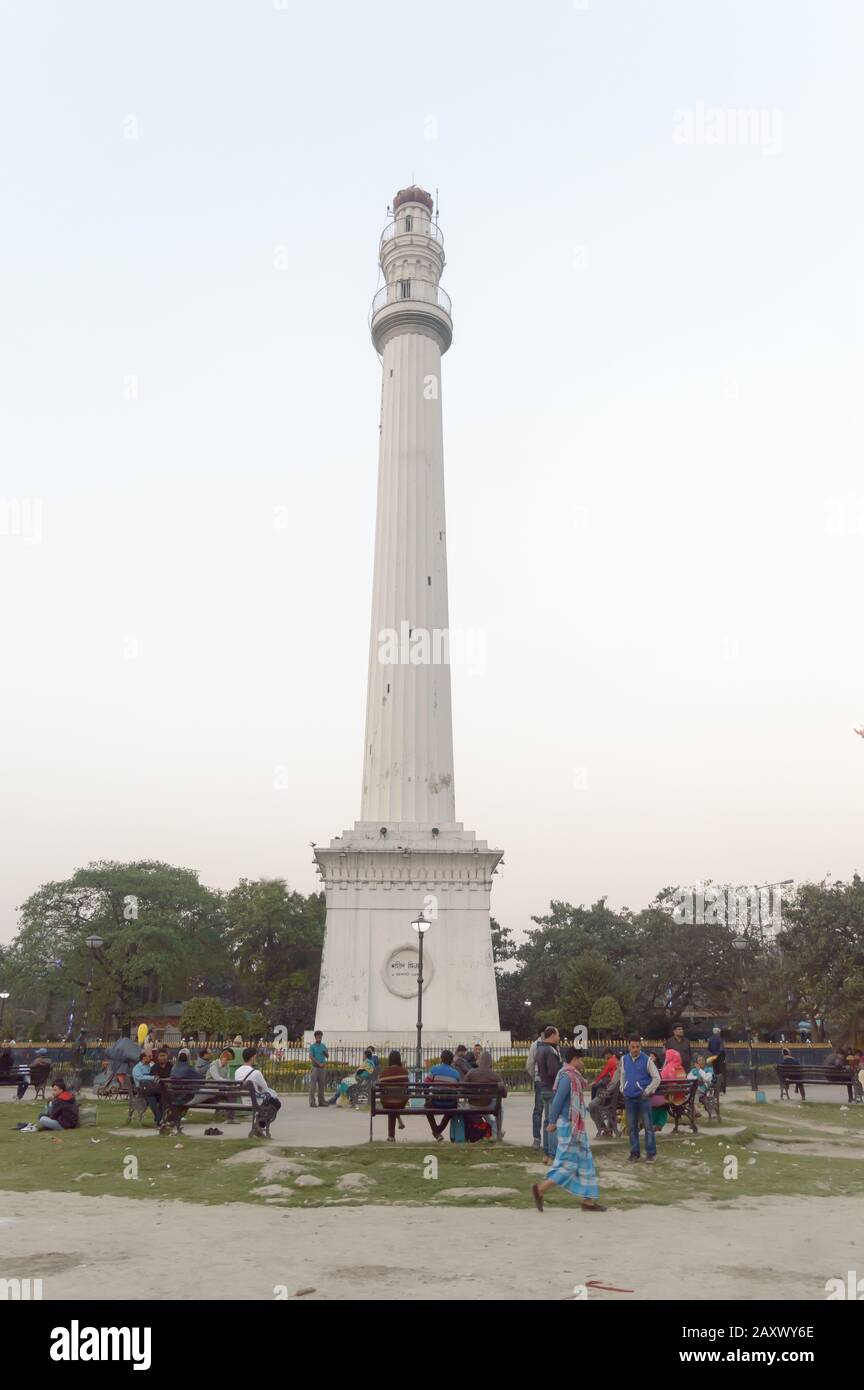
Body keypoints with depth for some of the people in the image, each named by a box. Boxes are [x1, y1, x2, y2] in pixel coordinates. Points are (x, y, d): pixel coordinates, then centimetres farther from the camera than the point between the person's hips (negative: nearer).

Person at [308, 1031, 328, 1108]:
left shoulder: (323, 1046, 14)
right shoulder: (312, 1046, 0)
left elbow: (327, 1056, 15)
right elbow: (311, 1057, -9)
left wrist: (325, 1052, -8)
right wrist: (319, 1063, -16)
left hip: (323, 1068, 5)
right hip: (315, 1067, -5)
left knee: (321, 1085, 8)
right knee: (313, 1085, -6)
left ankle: (321, 1101, 13)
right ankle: (312, 1102, -5)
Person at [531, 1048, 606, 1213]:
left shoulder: (571, 1076, 13)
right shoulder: (568, 1077, -19)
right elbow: (558, 1100, -21)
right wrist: (552, 1122, -17)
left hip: (575, 1126, 10)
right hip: (569, 1125, -10)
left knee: (585, 1163, 12)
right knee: (568, 1164, -5)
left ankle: (588, 1200, 17)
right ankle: (540, 1189, 2)